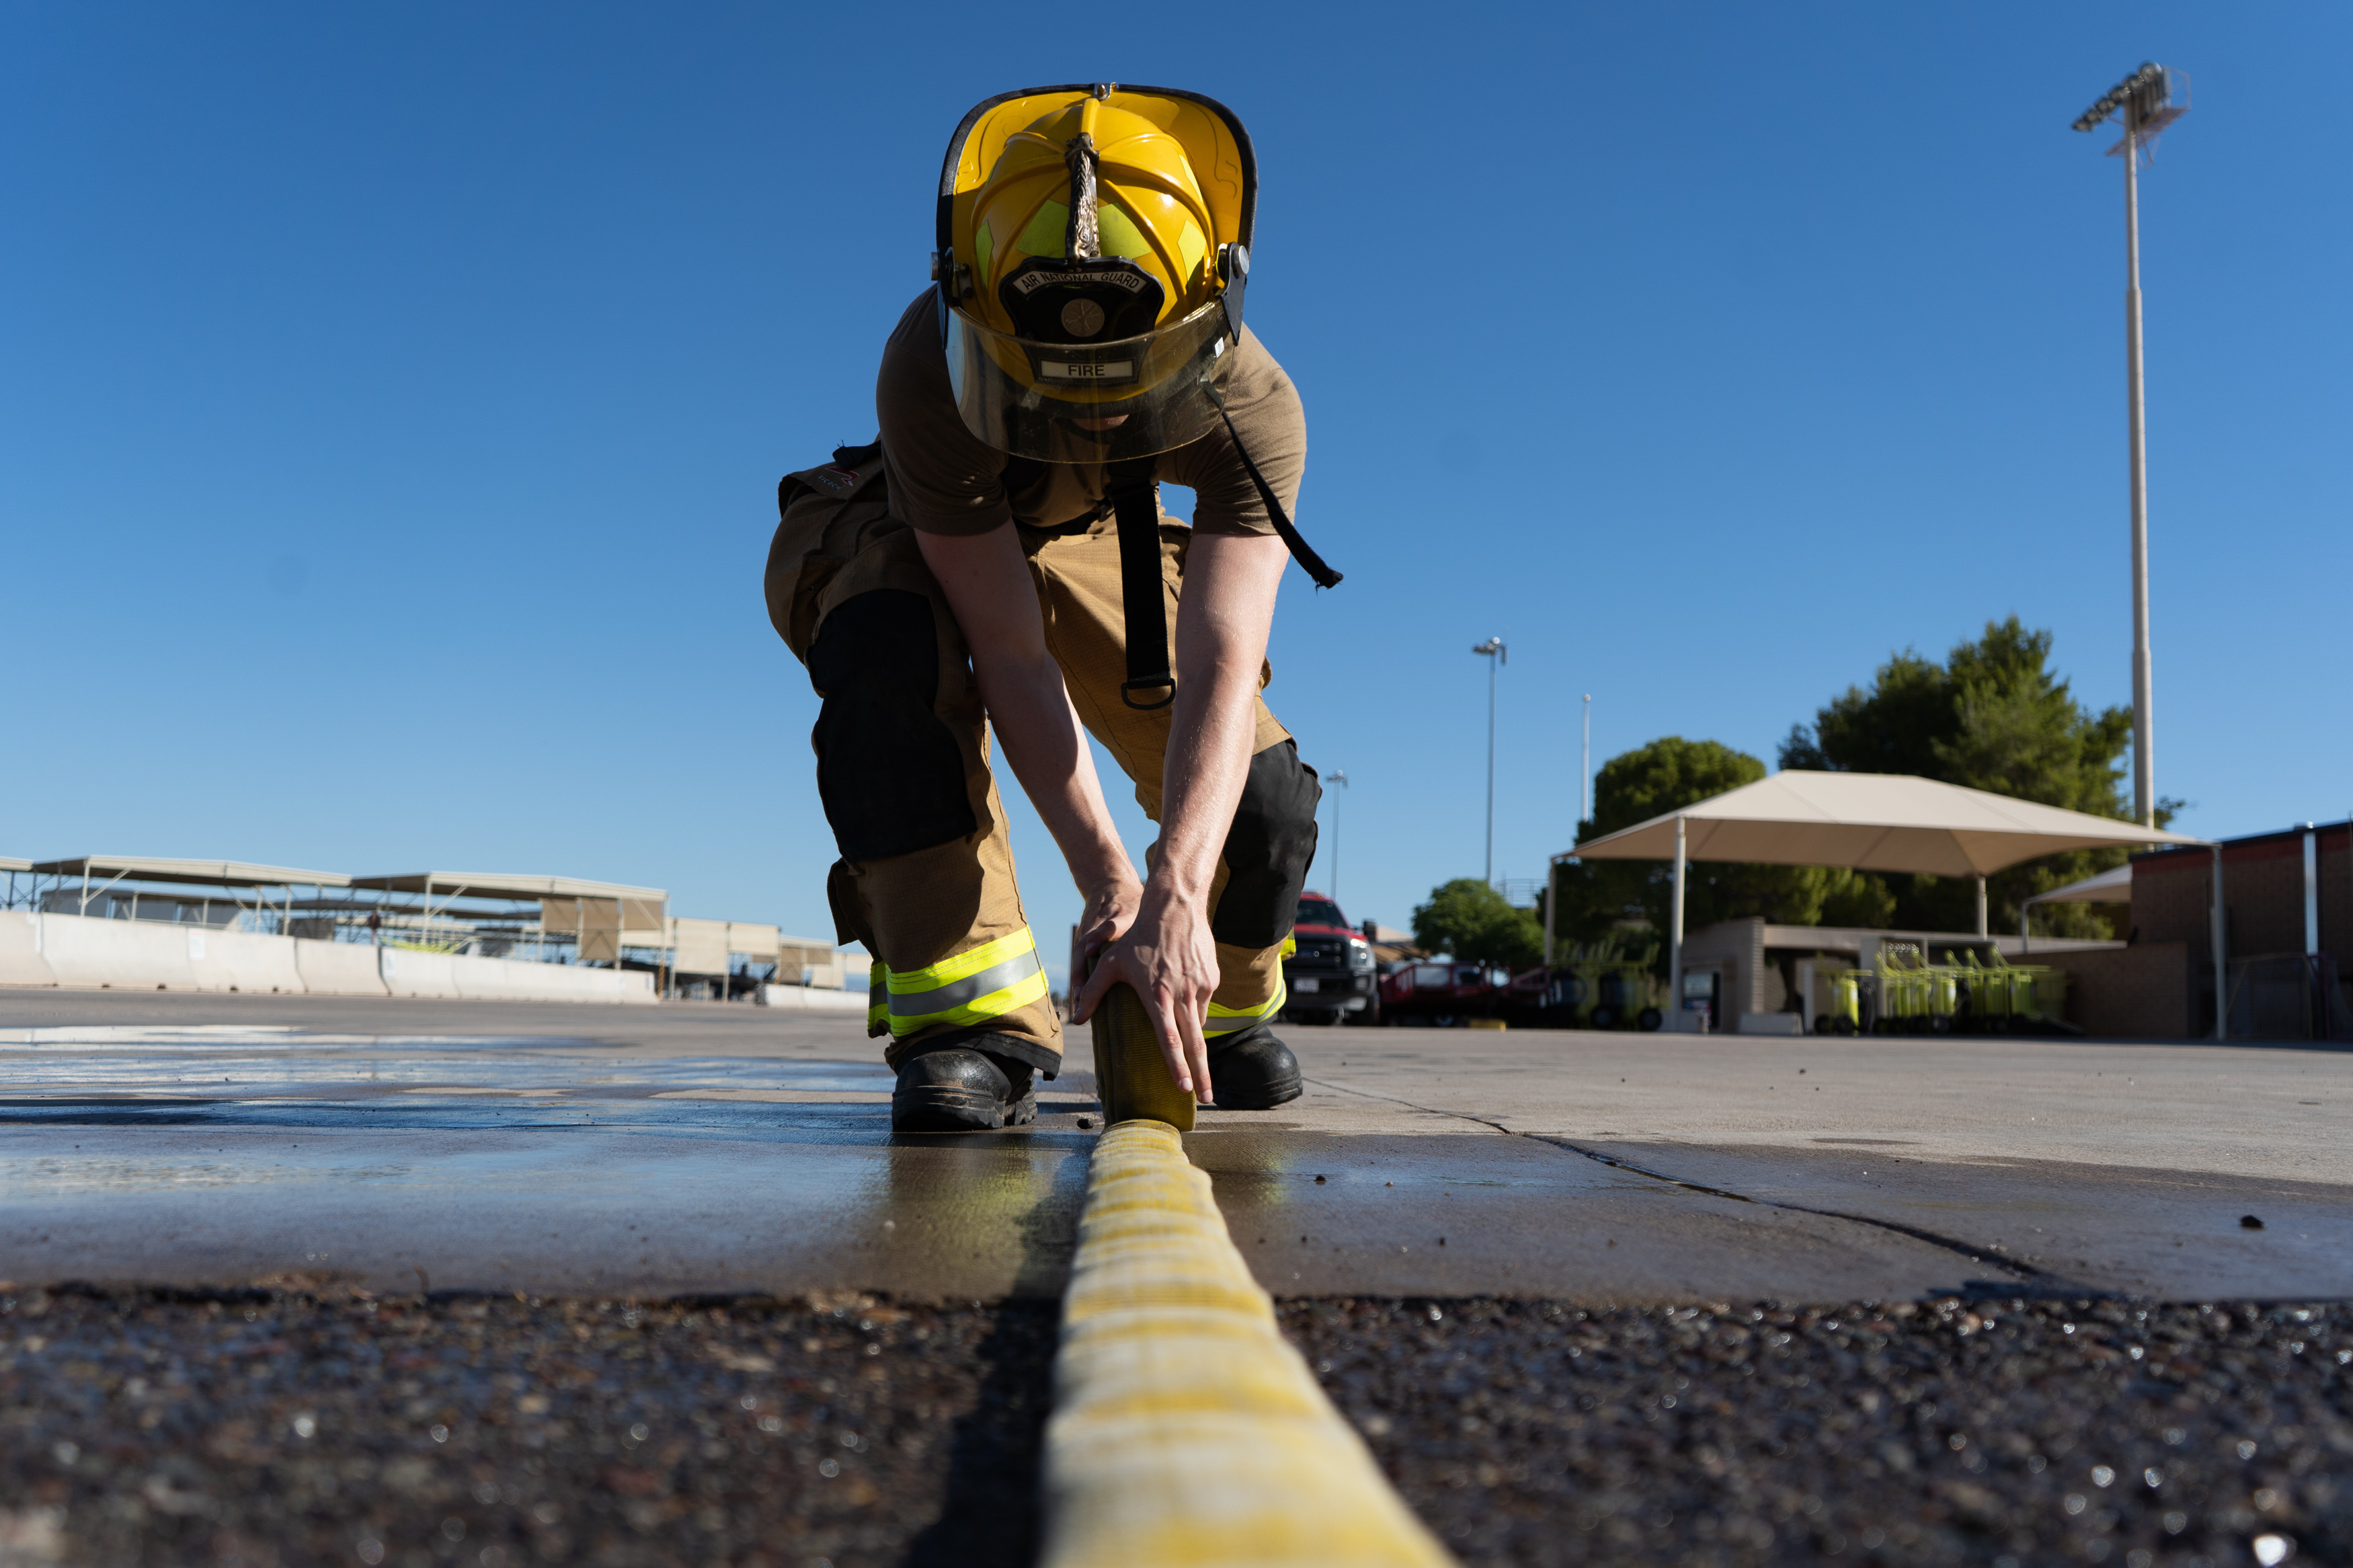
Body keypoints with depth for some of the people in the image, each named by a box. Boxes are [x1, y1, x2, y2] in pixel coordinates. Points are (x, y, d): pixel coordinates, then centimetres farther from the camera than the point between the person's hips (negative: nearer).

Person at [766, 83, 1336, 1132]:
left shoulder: (1251, 406, -34)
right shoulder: (930, 369, -40)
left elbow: (1223, 666, -43)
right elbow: (1013, 656, -38)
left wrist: (1174, 897, -56)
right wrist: (1109, 882, -41)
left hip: (1094, 537, 2)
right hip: (909, 537, -2)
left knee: (1261, 797, -12)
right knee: (887, 655, -39)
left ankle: (1226, 1009, 20)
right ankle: (970, 1021, -32)